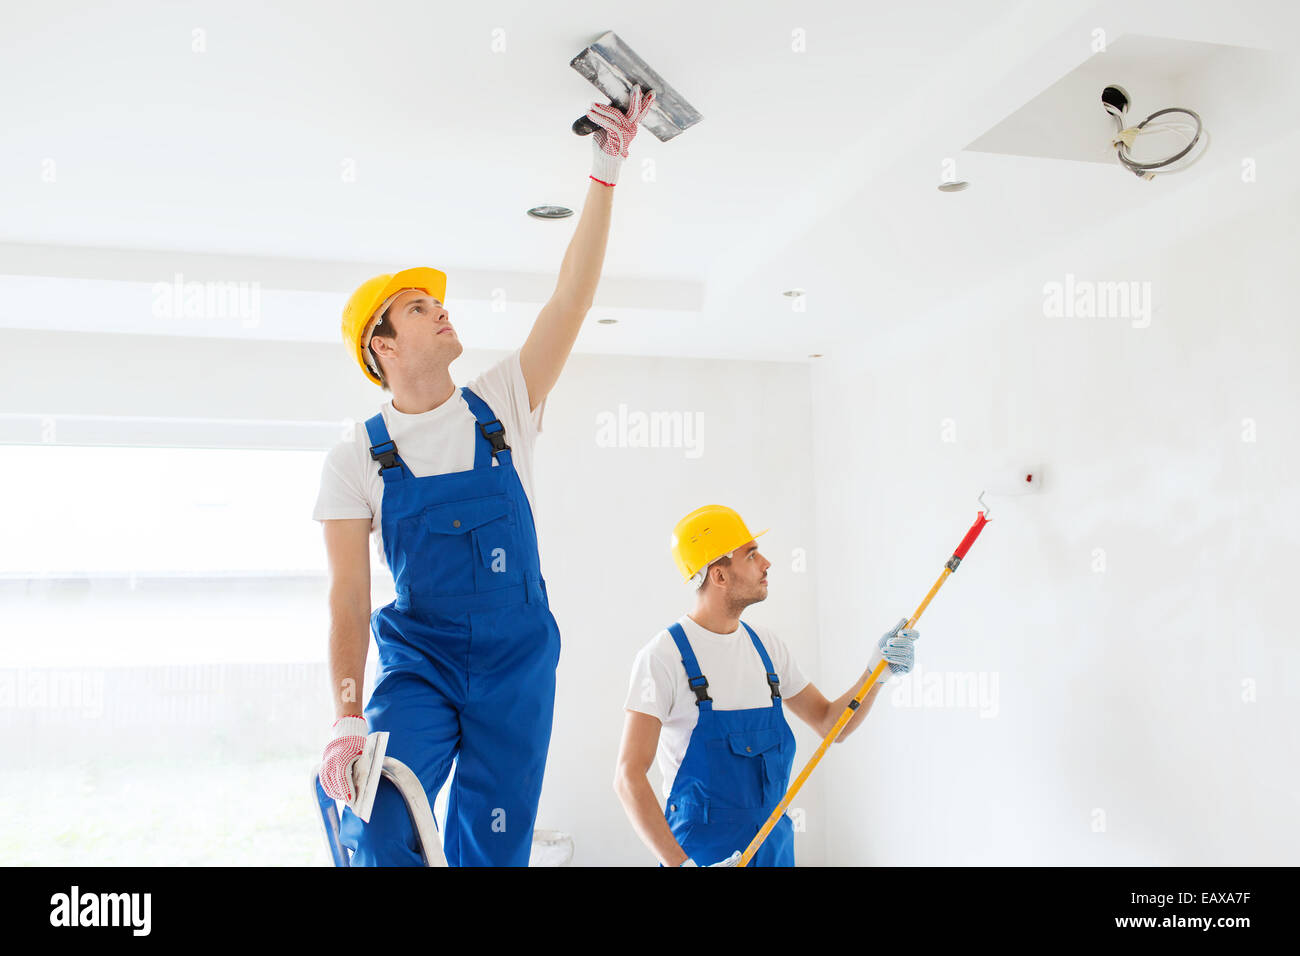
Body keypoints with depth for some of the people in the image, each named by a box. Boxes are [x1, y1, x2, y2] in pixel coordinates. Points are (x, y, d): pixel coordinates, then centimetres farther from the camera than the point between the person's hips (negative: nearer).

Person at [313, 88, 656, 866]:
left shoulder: (502, 406, 2)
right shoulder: (356, 460, -2)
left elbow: (574, 295, -4)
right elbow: (348, 599, -4)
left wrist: (607, 171, -7)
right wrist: (348, 719, -15)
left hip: (518, 662, 2)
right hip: (416, 663, -1)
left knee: (493, 850, 7)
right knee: (382, 831, -26)